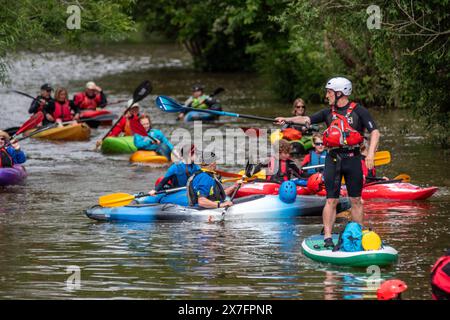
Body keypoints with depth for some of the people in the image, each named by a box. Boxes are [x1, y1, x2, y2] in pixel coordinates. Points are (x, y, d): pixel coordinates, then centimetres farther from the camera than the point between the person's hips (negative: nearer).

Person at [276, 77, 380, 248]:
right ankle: (327, 238, -5)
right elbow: (307, 120, 10)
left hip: (352, 158, -2)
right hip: (333, 158, 2)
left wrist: (371, 152, -18)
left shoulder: (358, 111, 0)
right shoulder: (328, 113, 13)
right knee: (331, 200, -4)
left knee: (356, 200, 4)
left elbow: (374, 132, -5)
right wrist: (287, 120, -5)